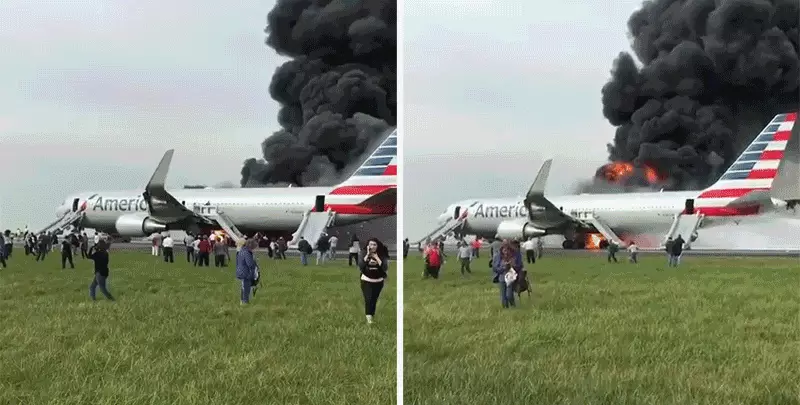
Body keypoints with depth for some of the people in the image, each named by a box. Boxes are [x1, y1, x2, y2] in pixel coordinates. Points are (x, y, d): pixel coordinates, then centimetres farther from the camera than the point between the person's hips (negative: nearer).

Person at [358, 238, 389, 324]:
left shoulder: (382, 256, -6)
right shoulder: (364, 255, -7)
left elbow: (385, 268, -18)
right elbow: (360, 266, -21)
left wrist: (376, 257, -19)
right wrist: (367, 255, -23)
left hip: (378, 281, 2)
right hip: (366, 281, -2)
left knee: (374, 300, 12)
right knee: (368, 299, -17)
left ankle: (372, 316, 26)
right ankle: (368, 318, -23)